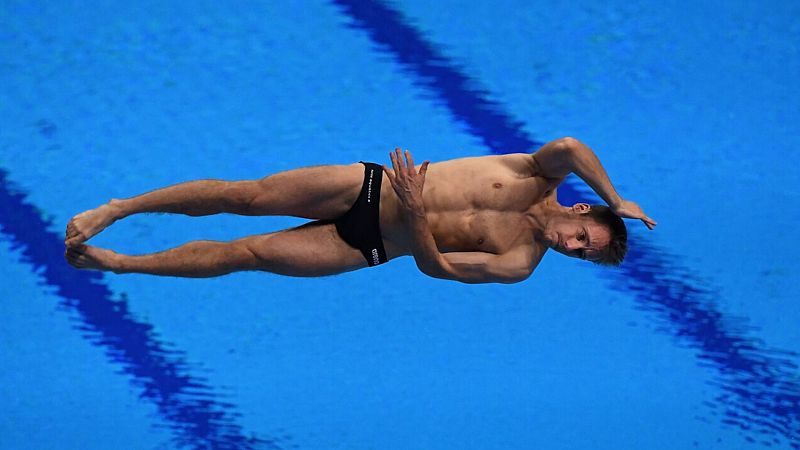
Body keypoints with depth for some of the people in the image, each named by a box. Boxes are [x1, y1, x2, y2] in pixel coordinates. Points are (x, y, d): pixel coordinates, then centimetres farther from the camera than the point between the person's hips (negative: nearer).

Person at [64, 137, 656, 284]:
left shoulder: (521, 264, -7)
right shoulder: (540, 181, -1)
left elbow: (434, 265, -18)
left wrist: (414, 213, -32)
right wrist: (615, 199, -20)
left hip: (370, 248, -1)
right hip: (365, 186, 1)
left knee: (247, 253, -8)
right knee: (245, 196, -13)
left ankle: (117, 263, 5)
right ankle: (115, 210, 0)